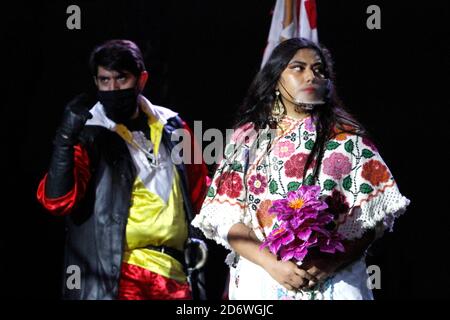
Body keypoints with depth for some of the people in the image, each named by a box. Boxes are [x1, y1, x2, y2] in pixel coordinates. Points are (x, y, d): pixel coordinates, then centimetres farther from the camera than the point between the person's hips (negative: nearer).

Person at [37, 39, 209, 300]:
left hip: (176, 276, 5)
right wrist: (66, 136, -27)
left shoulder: (171, 128, 9)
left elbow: (198, 190, 24)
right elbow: (56, 200, -17)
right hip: (119, 277, -4)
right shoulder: (90, 135, -3)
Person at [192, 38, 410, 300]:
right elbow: (226, 216, 0)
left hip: (336, 280, 0)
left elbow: (375, 211, -1)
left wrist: (331, 263, -14)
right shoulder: (248, 137, 7)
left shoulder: (347, 137, 6)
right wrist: (272, 265, -14)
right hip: (262, 279, 0)